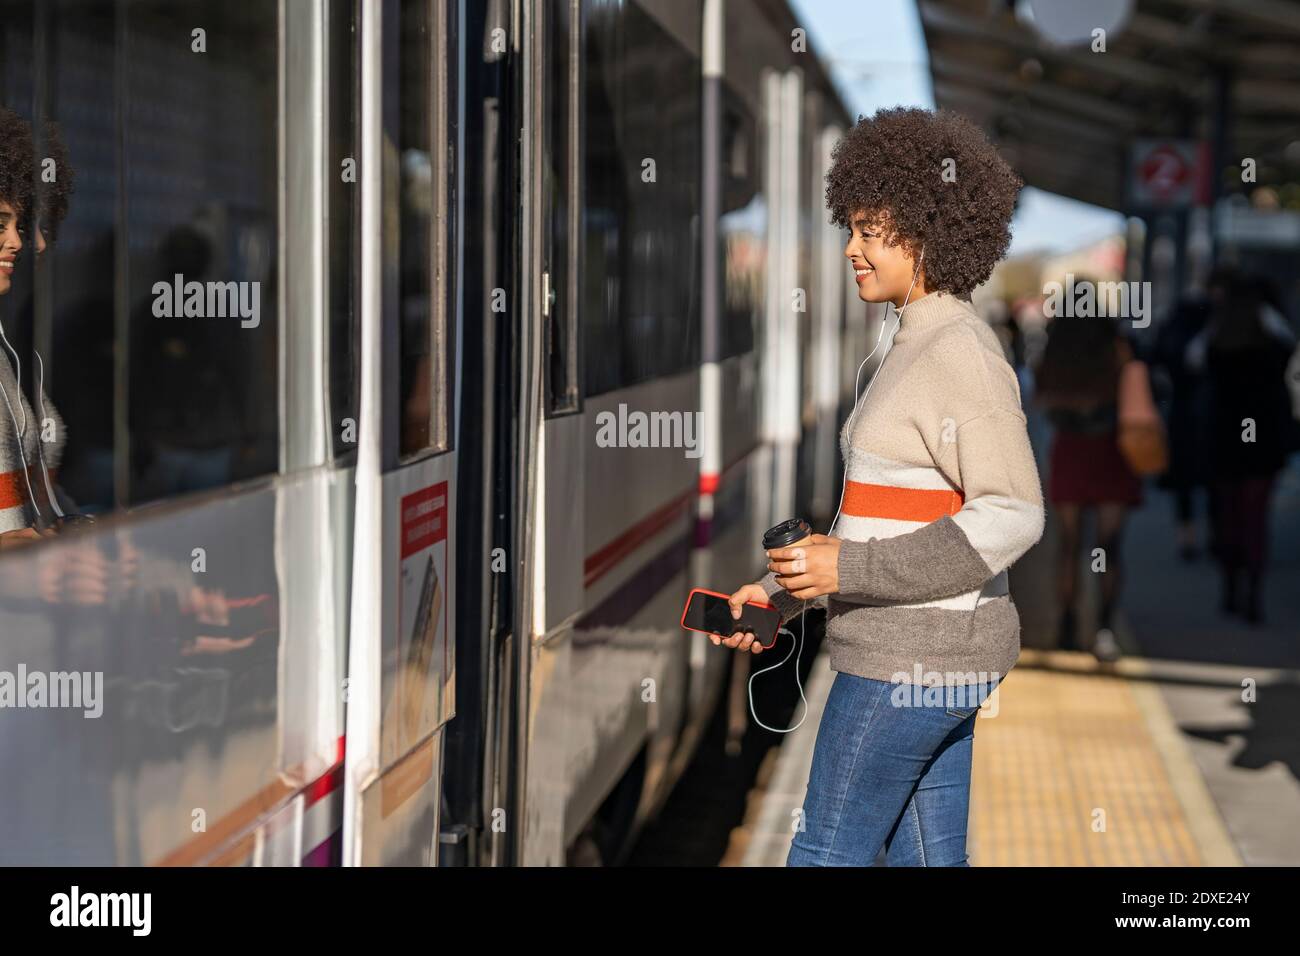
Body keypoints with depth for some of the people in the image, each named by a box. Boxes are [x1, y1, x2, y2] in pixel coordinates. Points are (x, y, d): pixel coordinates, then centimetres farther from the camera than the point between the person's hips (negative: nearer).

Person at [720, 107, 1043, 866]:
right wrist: (781, 594, 12)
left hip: (916, 652, -10)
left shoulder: (961, 353, -17)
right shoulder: (927, 349, 14)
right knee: (928, 866, 13)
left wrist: (850, 570, -23)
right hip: (926, 644, 10)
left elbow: (1012, 516, -23)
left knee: (826, 857, 0)